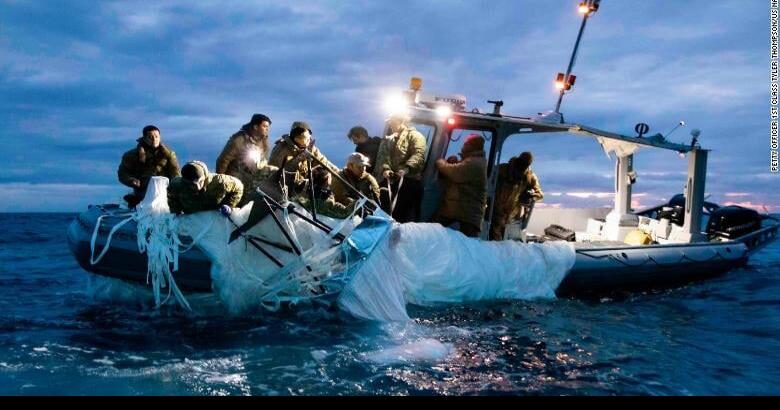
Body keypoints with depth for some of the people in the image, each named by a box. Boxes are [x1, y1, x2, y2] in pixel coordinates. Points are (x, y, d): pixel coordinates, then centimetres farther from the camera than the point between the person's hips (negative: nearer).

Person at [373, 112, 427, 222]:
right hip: (388, 181, 6)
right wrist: (385, 168, -11)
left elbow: (419, 154, -12)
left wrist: (407, 168, -29)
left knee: (407, 217, -8)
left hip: (409, 180, -6)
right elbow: (382, 157, 12)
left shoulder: (414, 136, 5)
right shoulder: (387, 140, 26)